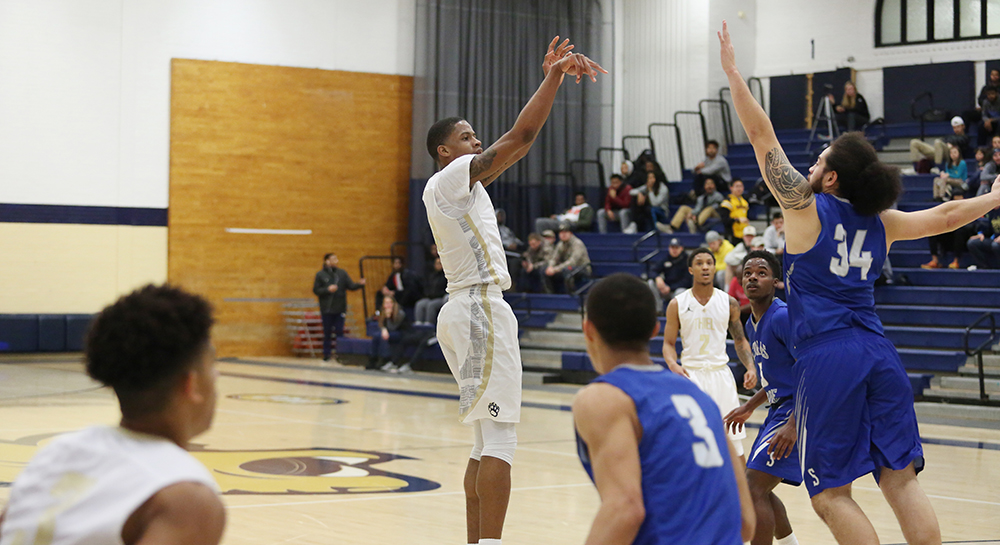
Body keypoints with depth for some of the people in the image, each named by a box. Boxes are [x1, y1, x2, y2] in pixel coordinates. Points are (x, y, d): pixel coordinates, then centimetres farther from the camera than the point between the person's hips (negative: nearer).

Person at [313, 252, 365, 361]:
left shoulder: (342, 273, 5)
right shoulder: (320, 275, -2)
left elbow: (351, 286, 1)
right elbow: (316, 290, -4)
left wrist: (360, 284, -17)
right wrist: (328, 289, -18)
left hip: (340, 308, 2)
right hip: (327, 309, -2)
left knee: (339, 332, 2)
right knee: (327, 332, 6)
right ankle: (326, 354, 14)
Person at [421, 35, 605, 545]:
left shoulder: (451, 186, 20)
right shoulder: (454, 175, -7)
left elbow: (515, 144, 24)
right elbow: (520, 136, -19)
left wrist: (550, 79, 21)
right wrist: (556, 75, -13)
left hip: (464, 311, 11)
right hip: (481, 309, -11)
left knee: (487, 439, 12)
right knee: (499, 439, -13)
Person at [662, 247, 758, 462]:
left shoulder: (729, 303, 3)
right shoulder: (677, 304, -1)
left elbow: (740, 340, 11)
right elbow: (668, 343, 3)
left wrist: (750, 367, -5)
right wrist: (673, 365, -18)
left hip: (720, 372, 2)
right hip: (690, 374, -2)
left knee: (734, 443, 4)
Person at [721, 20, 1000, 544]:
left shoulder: (808, 208, 1)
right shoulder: (879, 223, 14)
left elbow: (761, 134, 3)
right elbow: (944, 216, 26)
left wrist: (733, 72, 9)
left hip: (827, 357, -5)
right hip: (878, 354, 5)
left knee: (831, 494, -1)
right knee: (900, 477, 4)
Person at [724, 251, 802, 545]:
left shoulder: (783, 317, -18)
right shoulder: (752, 324, 12)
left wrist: (793, 425, -30)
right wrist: (750, 407, 24)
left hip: (797, 411, -10)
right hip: (778, 410, 10)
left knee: (754, 489, -16)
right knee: (758, 490, 18)